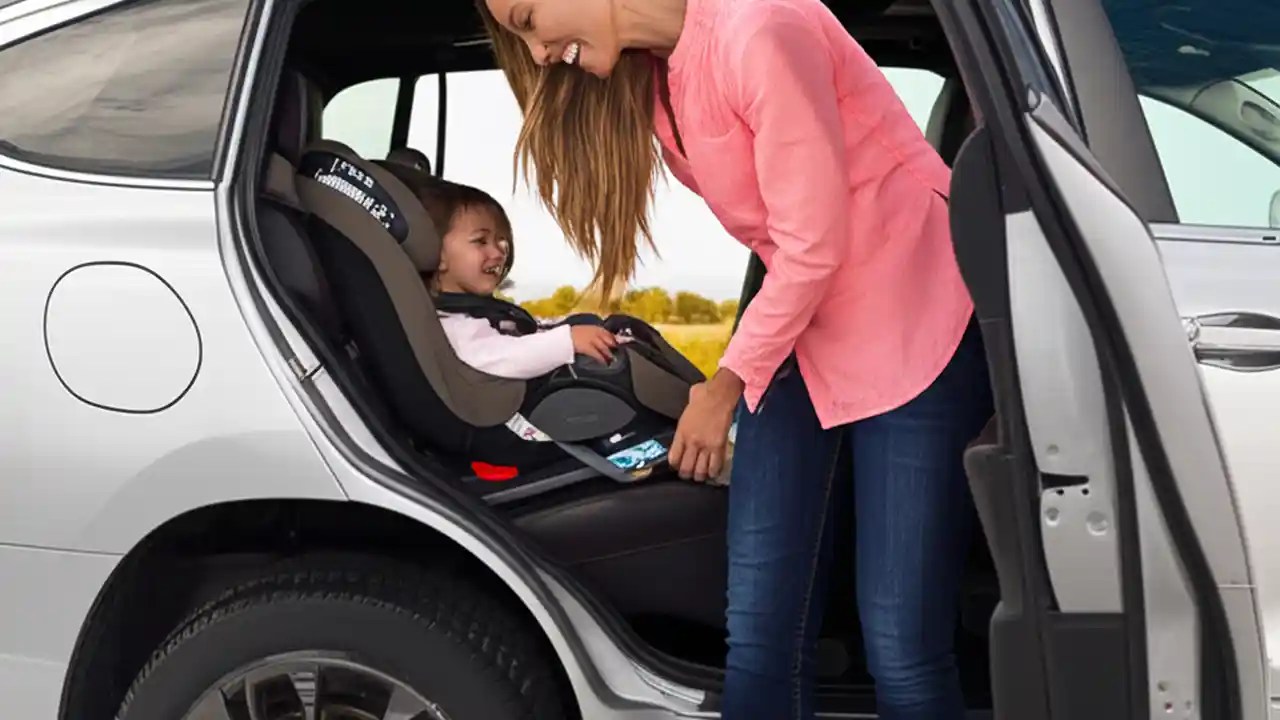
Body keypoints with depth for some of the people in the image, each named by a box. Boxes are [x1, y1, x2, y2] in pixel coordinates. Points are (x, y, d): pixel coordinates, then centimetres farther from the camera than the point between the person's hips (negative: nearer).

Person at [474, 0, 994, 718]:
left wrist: (726, 386, -4)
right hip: (796, 333, 8)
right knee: (760, 636, -2)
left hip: (915, 327, -7)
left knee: (902, 647, -8)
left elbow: (814, 245, -15)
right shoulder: (648, 75, 8)